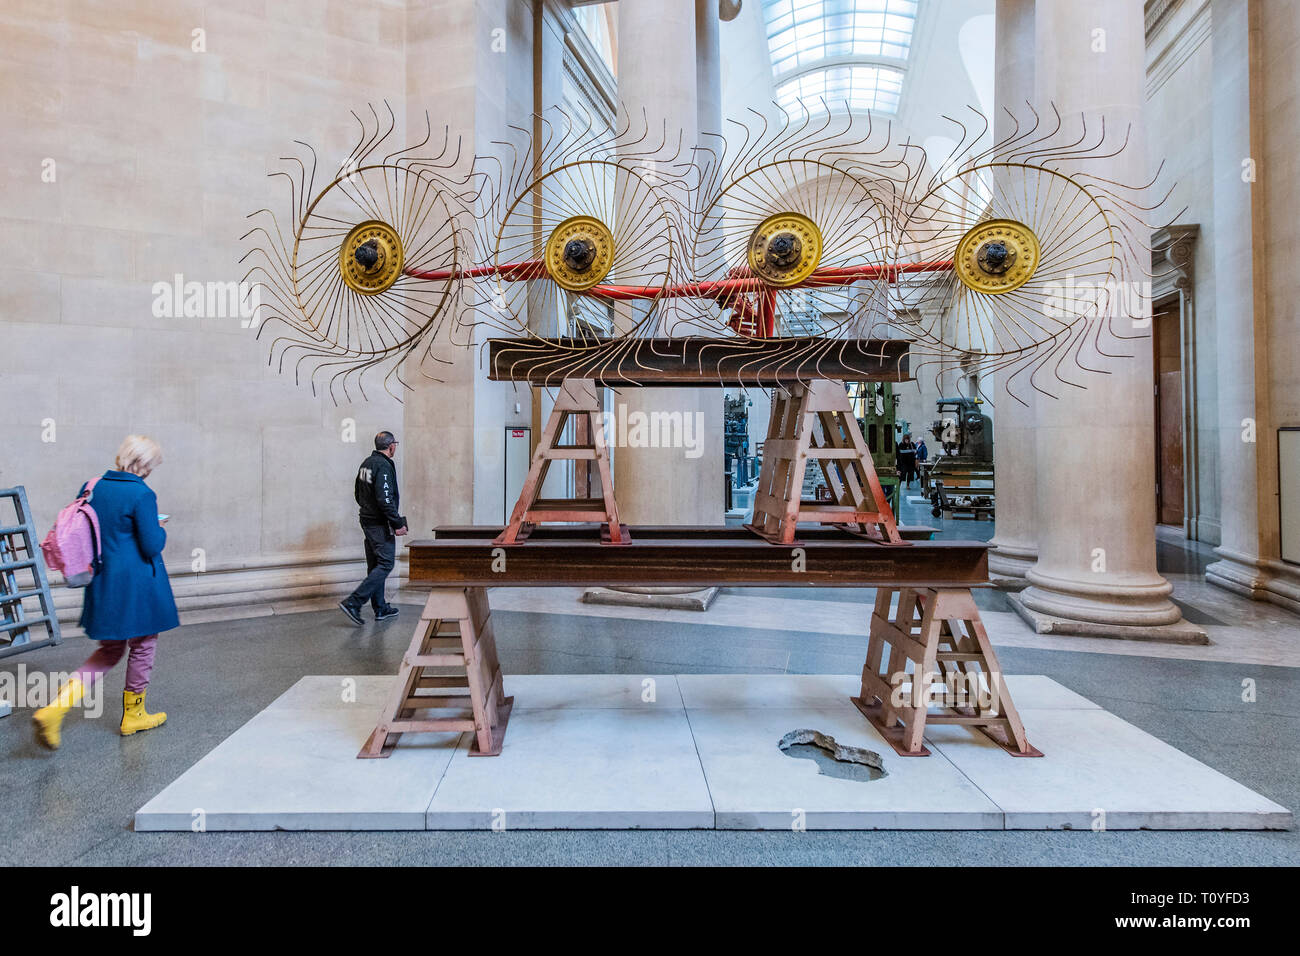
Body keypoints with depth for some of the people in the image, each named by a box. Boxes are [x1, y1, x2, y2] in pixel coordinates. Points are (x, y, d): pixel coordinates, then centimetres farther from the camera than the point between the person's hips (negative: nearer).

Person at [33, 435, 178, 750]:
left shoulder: (92, 487, 3)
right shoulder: (141, 494, -19)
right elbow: (152, 547, -17)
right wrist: (161, 531, 3)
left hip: (102, 583, 7)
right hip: (137, 586, -7)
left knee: (110, 650, 20)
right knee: (142, 647, 12)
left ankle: (57, 706, 3)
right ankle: (133, 716, 25)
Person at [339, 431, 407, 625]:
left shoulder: (366, 463, 12)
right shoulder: (383, 466, -18)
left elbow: (357, 494, 19)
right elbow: (385, 499, -24)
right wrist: (397, 523, -21)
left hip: (367, 520, 10)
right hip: (380, 524, -10)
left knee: (375, 565, 14)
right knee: (385, 564, -6)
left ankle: (380, 608, 21)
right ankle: (353, 602, -12)